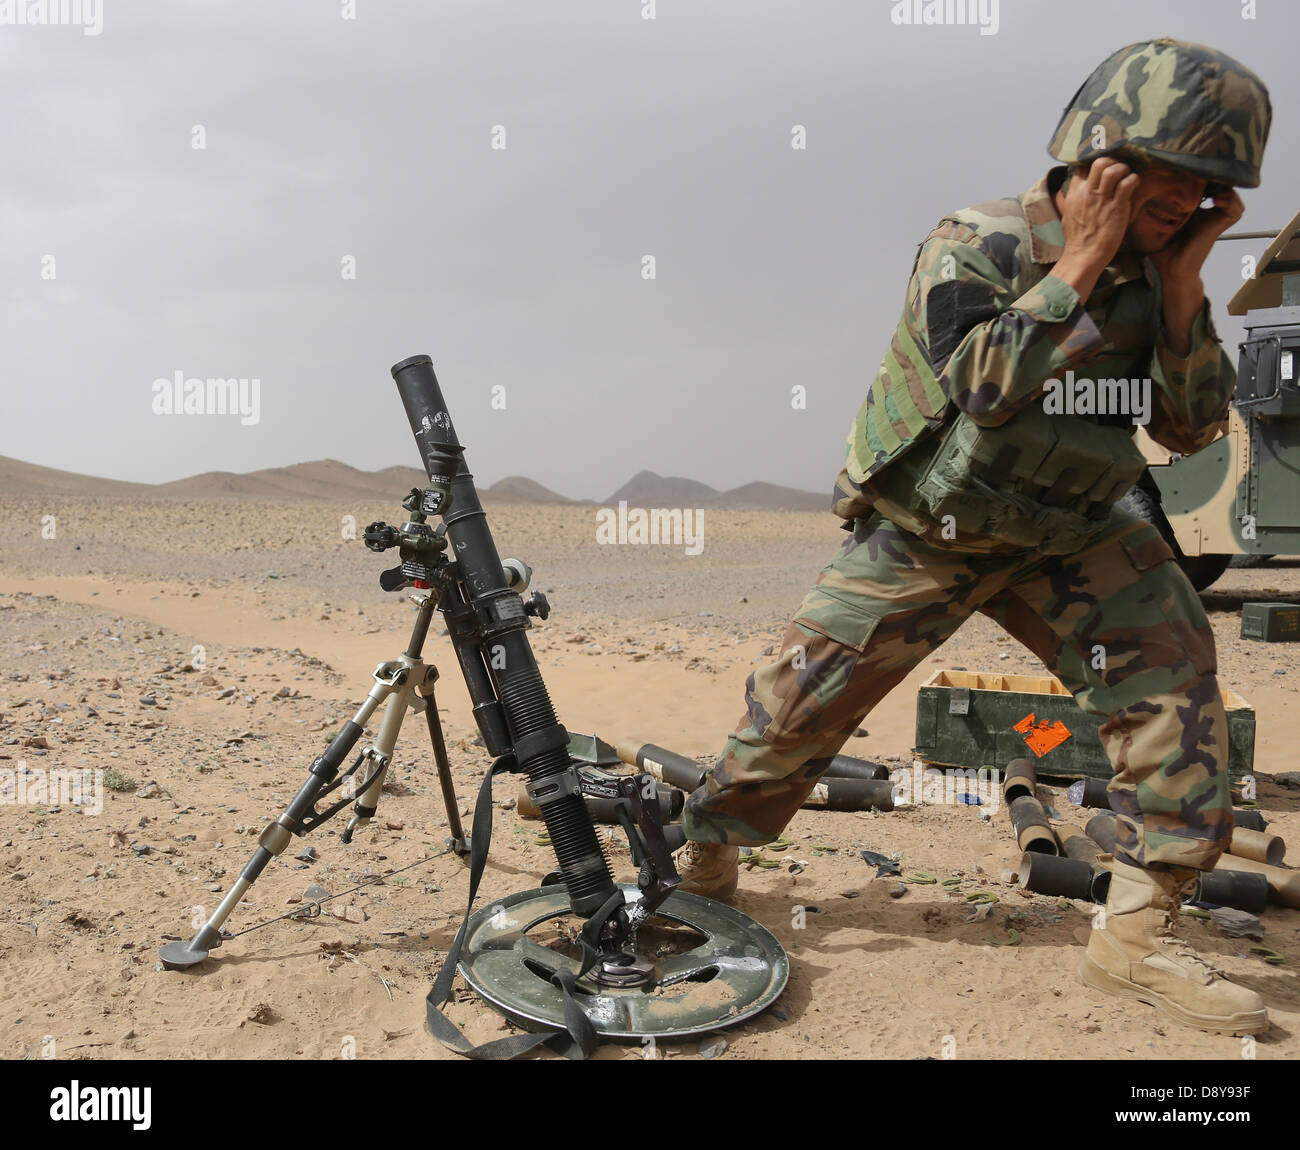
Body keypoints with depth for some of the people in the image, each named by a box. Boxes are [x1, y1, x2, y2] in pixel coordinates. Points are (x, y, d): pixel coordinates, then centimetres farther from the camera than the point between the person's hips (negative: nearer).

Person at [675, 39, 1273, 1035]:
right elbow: (987, 384, -33)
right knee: (799, 708, -2)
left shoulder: (1150, 273, -1)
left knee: (1173, 663, -13)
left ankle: (1138, 932, -2)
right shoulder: (974, 245, -17)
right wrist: (1084, 257, -26)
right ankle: (705, 868, 25)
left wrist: (1182, 282, -11)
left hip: (1064, 540, 5)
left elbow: (1195, 427, -2)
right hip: (920, 536, -4)